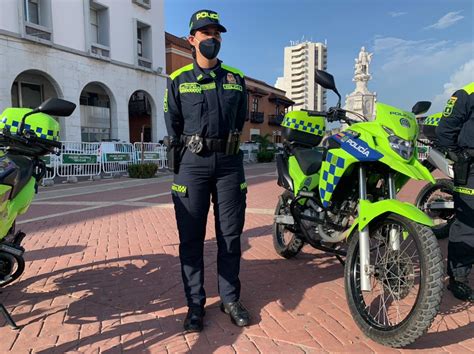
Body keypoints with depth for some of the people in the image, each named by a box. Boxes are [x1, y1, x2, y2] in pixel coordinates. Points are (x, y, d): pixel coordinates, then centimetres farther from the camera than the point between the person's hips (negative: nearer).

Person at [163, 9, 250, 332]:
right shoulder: (178, 79, 8)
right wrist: (183, 163, 5)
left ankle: (230, 299, 19)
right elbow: (173, 126, 8)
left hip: (229, 163, 2)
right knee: (191, 238, 1)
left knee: (230, 235, 6)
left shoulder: (236, 78, 14)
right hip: (192, 163, -1)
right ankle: (195, 304, 14)